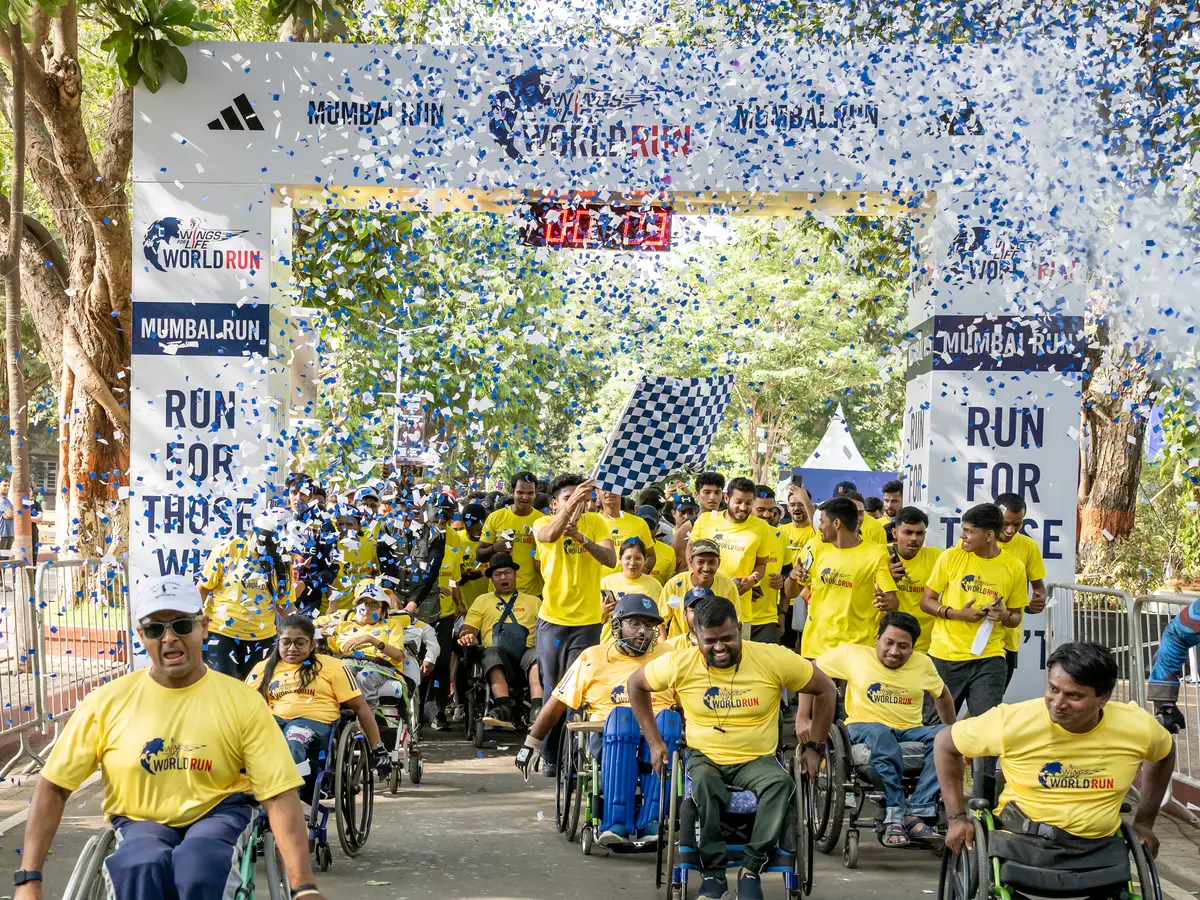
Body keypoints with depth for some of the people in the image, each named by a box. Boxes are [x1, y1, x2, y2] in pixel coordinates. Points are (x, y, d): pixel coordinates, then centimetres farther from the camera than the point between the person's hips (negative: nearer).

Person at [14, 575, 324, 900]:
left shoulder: (242, 701, -11)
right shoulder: (107, 702, -8)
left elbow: (280, 795, -14)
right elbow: (54, 786, -3)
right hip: (140, 822, 1)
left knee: (197, 866, -36)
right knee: (140, 867, -35)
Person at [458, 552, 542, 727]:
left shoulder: (533, 601, 31)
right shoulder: (483, 600, 31)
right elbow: (468, 627, 19)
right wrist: (466, 636, -6)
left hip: (526, 652, 0)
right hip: (499, 654, 0)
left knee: (537, 656, -36)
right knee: (492, 653, -37)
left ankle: (537, 710, -53)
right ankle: (504, 709, -53)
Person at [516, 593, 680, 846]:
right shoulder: (593, 657, 17)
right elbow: (557, 703, 19)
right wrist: (531, 744, 18)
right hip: (611, 739, -1)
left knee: (668, 717, -36)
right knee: (621, 715, -38)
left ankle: (649, 822, -42)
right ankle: (616, 823, -45)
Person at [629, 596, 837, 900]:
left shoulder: (773, 659, -10)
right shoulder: (680, 663, -7)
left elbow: (825, 689, 2)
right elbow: (636, 684, 10)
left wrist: (815, 746, 1)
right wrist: (654, 742, 6)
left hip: (757, 759, 0)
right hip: (704, 758, 0)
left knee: (780, 782, -34)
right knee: (704, 784, -36)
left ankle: (751, 868, -25)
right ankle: (713, 872, -24)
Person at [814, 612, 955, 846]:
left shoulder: (922, 663, 10)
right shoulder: (853, 654, 0)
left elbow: (942, 695, 26)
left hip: (909, 730, 3)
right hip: (864, 727, -3)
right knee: (879, 734, -41)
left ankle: (917, 813, -34)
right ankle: (893, 816, -42)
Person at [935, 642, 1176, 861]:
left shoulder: (1138, 727, -6)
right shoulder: (1012, 723, -14)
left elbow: (1164, 755, 20)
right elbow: (945, 743, 1)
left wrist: (1144, 822, 17)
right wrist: (957, 817, 0)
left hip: (1097, 849, 2)